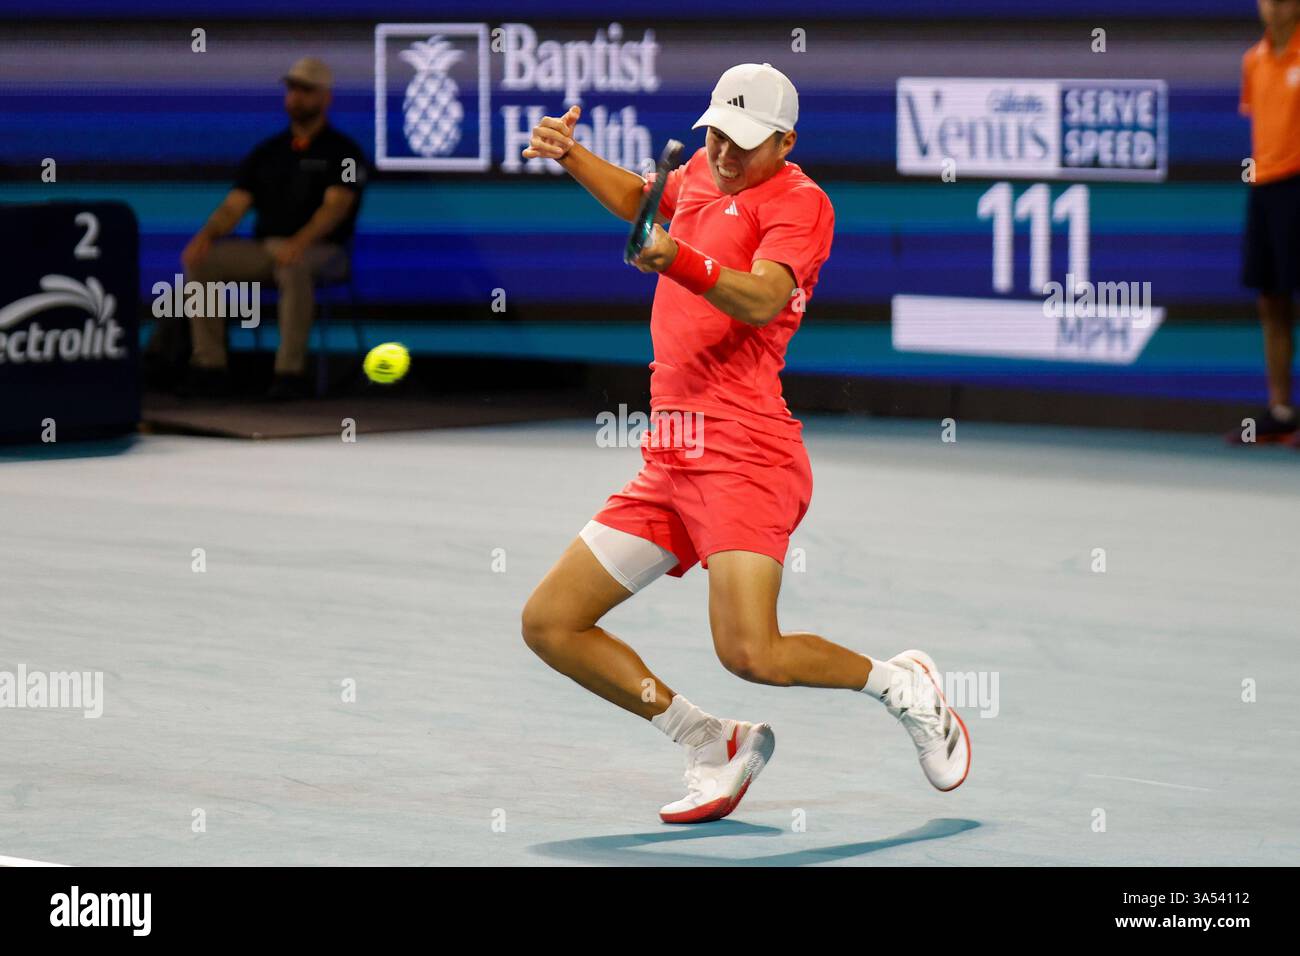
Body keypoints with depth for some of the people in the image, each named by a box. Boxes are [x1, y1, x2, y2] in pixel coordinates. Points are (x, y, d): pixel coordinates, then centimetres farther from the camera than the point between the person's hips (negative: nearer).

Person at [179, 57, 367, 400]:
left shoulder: (343, 152, 1)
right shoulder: (267, 152, 16)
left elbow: (336, 206, -15)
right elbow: (234, 205, 9)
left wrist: (300, 242, -34)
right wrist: (206, 235, -14)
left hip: (320, 252, -5)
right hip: (263, 248, 5)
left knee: (293, 268, -41)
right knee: (200, 261, -18)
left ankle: (290, 372, -38)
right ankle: (210, 367, -20)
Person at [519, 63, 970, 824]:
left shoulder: (799, 200, -6)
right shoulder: (702, 175, 17)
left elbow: (764, 299, -25)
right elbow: (640, 198, 41)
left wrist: (681, 263, -41)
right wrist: (571, 156, 26)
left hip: (745, 455, -8)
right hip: (669, 459, 8)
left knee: (751, 654, -24)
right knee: (549, 624, 2)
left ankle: (903, 684, 6)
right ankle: (717, 747, 13)